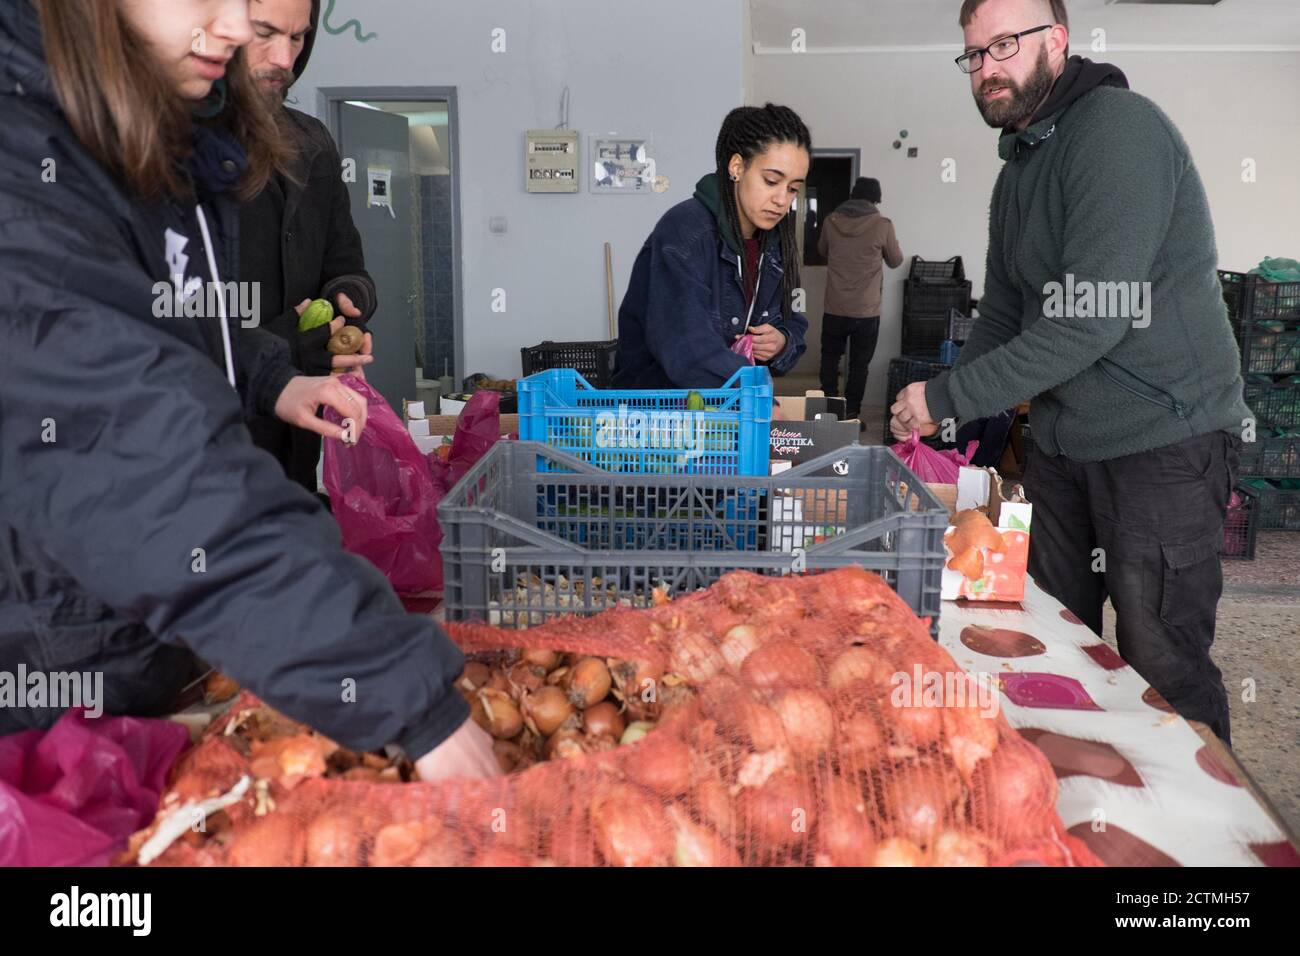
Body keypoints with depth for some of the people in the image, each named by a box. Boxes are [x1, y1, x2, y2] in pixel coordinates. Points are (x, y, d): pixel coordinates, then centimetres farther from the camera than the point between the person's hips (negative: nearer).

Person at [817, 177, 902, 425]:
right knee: (859, 365, 9)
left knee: (830, 359, 17)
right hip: (867, 311, -2)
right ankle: (851, 415, 12)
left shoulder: (831, 221, -2)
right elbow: (895, 261, 4)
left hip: (835, 309, 2)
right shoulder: (882, 225, -10)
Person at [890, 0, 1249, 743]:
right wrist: (937, 419, 2)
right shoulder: (1021, 167, 12)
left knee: (1164, 668, -1)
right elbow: (1002, 317, 15)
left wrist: (945, 397, -20)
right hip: (1065, 444, 9)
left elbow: (1089, 320, -24)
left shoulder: (1120, 128, -16)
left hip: (1162, 442, -8)